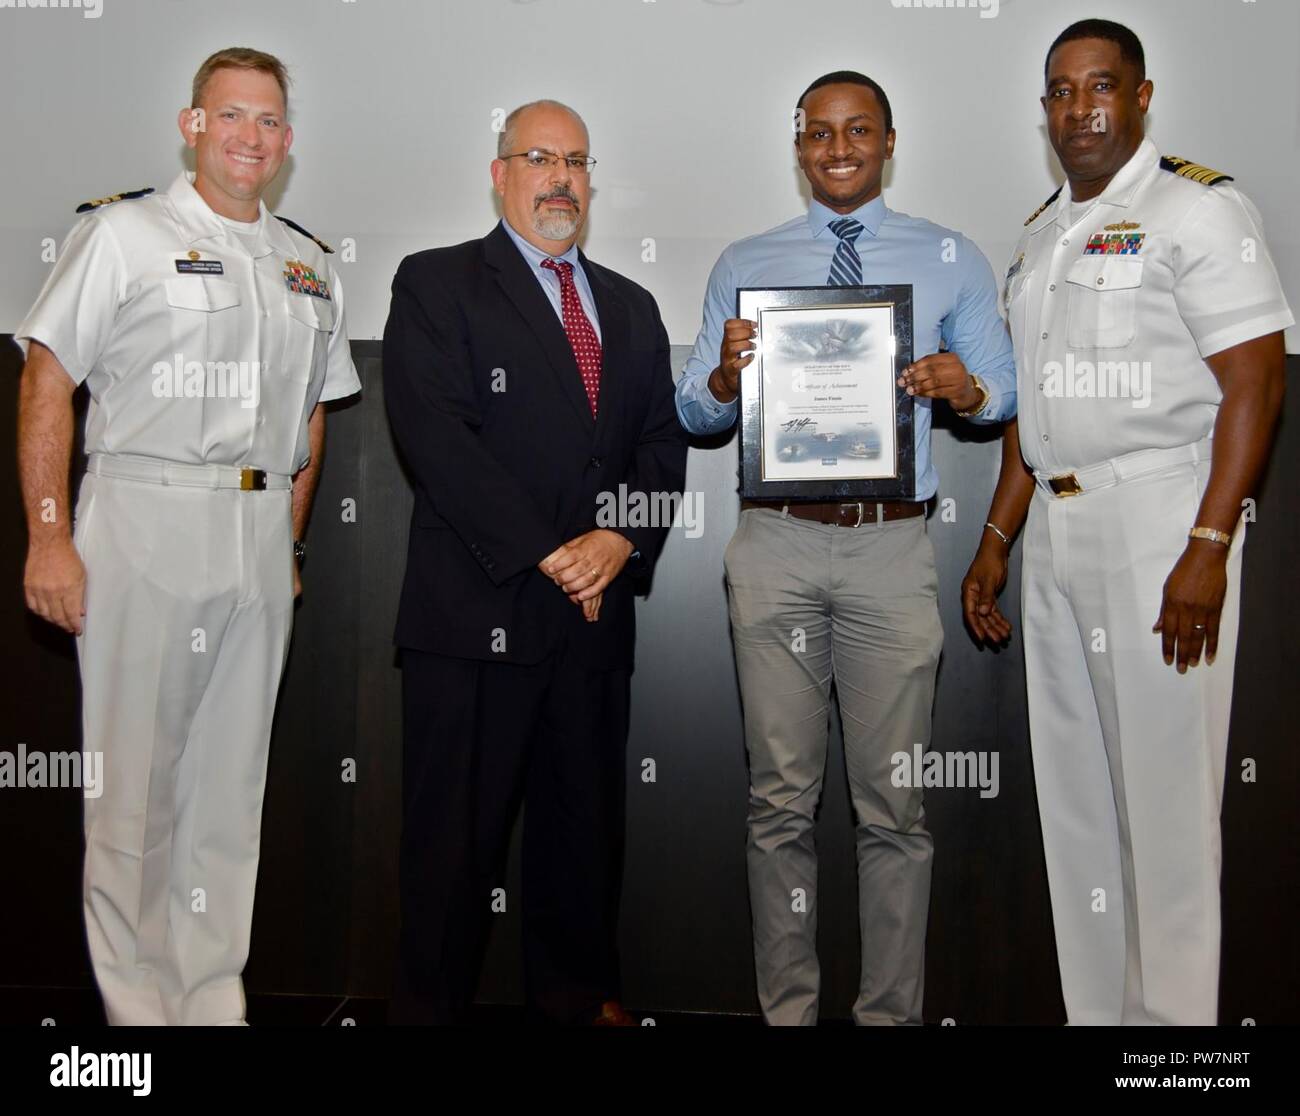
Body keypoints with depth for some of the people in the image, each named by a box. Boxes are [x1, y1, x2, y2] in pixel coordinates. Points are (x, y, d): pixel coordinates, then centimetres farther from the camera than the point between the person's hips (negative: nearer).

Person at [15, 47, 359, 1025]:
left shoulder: (310, 269, 15)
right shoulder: (124, 232, 1)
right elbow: (47, 385, -4)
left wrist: (290, 548, 15)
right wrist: (49, 538, -11)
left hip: (259, 539, 5)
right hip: (143, 519, -4)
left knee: (232, 786, 10)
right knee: (135, 786, 1)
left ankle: (213, 999, 22)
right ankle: (136, 1003, 16)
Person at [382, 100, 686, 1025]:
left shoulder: (632, 307, 19)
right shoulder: (436, 283, 2)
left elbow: (663, 441, 11)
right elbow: (437, 435, -10)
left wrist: (621, 541, -8)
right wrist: (547, 554, -14)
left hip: (599, 610, 5)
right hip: (476, 611, -5)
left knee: (588, 820, 13)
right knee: (455, 834, 2)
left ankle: (579, 994, 29)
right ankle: (432, 1004, 18)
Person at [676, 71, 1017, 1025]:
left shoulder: (953, 260, 10)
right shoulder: (745, 264, 12)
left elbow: (1005, 392, 9)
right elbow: (693, 412, 9)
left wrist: (960, 387, -13)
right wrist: (727, 374, -12)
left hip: (892, 550, 0)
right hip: (777, 545, 1)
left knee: (894, 802, 3)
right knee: (781, 796, 6)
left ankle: (891, 1011, 18)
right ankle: (787, 1008, 19)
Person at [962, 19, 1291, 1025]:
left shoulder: (1198, 207, -4)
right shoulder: (1042, 235, 18)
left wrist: (1208, 548, -20)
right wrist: (996, 541, 17)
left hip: (1159, 520, -7)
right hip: (1055, 527, 7)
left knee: (1163, 790, -3)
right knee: (1074, 792, 11)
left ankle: (1171, 1014, 12)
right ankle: (1093, 1008, 24)